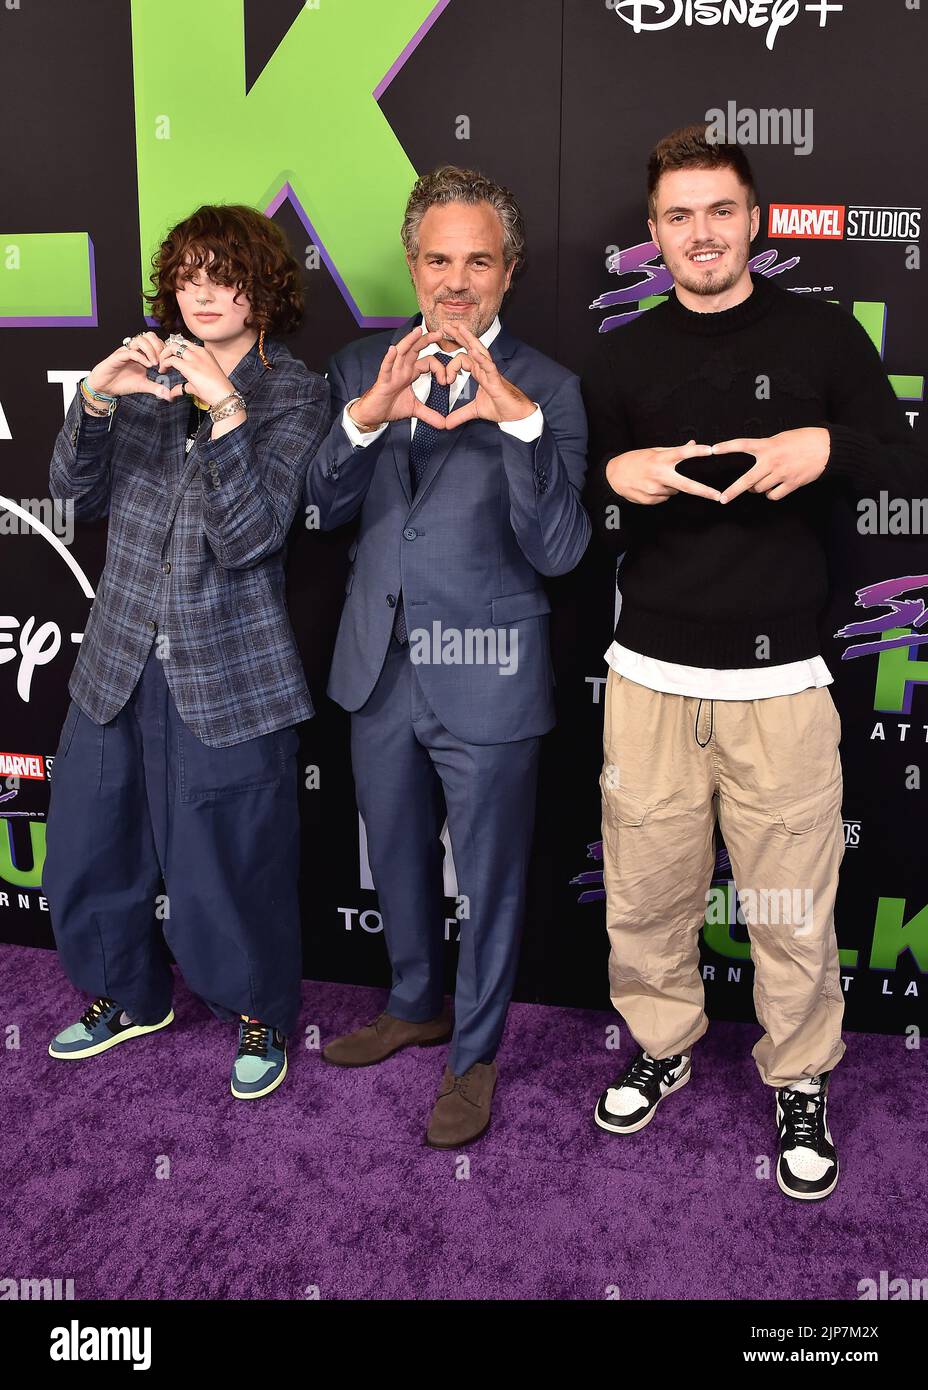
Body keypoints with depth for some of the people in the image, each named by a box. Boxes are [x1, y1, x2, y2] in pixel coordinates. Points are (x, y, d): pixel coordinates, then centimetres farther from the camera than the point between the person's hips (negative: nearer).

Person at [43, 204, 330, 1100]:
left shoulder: (295, 394, -5)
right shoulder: (149, 372, 8)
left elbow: (251, 534, -16)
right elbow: (78, 491, 2)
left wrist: (223, 406, -25)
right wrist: (97, 396, -14)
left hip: (227, 676, -5)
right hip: (121, 664, 5)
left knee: (231, 858, 5)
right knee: (92, 843, 15)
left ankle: (260, 1014, 31)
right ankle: (128, 993, 41)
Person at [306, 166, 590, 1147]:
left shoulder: (546, 389, -8)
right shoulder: (361, 365, 4)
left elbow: (558, 551, -17)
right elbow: (324, 507, -3)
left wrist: (519, 420, -30)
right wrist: (364, 418, -22)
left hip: (487, 679, -4)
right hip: (380, 669, 5)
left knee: (489, 879, 11)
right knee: (397, 860, 22)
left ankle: (475, 1054, 34)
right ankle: (415, 1006, 48)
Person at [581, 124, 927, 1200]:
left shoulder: (822, 336, 5)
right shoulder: (621, 357, 10)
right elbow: (570, 508, 12)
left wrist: (828, 448, -14)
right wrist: (615, 477, -11)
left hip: (779, 679, -1)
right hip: (649, 676, 2)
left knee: (791, 907, 2)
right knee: (646, 890, 7)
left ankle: (799, 1081, 25)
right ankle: (661, 1044, 32)